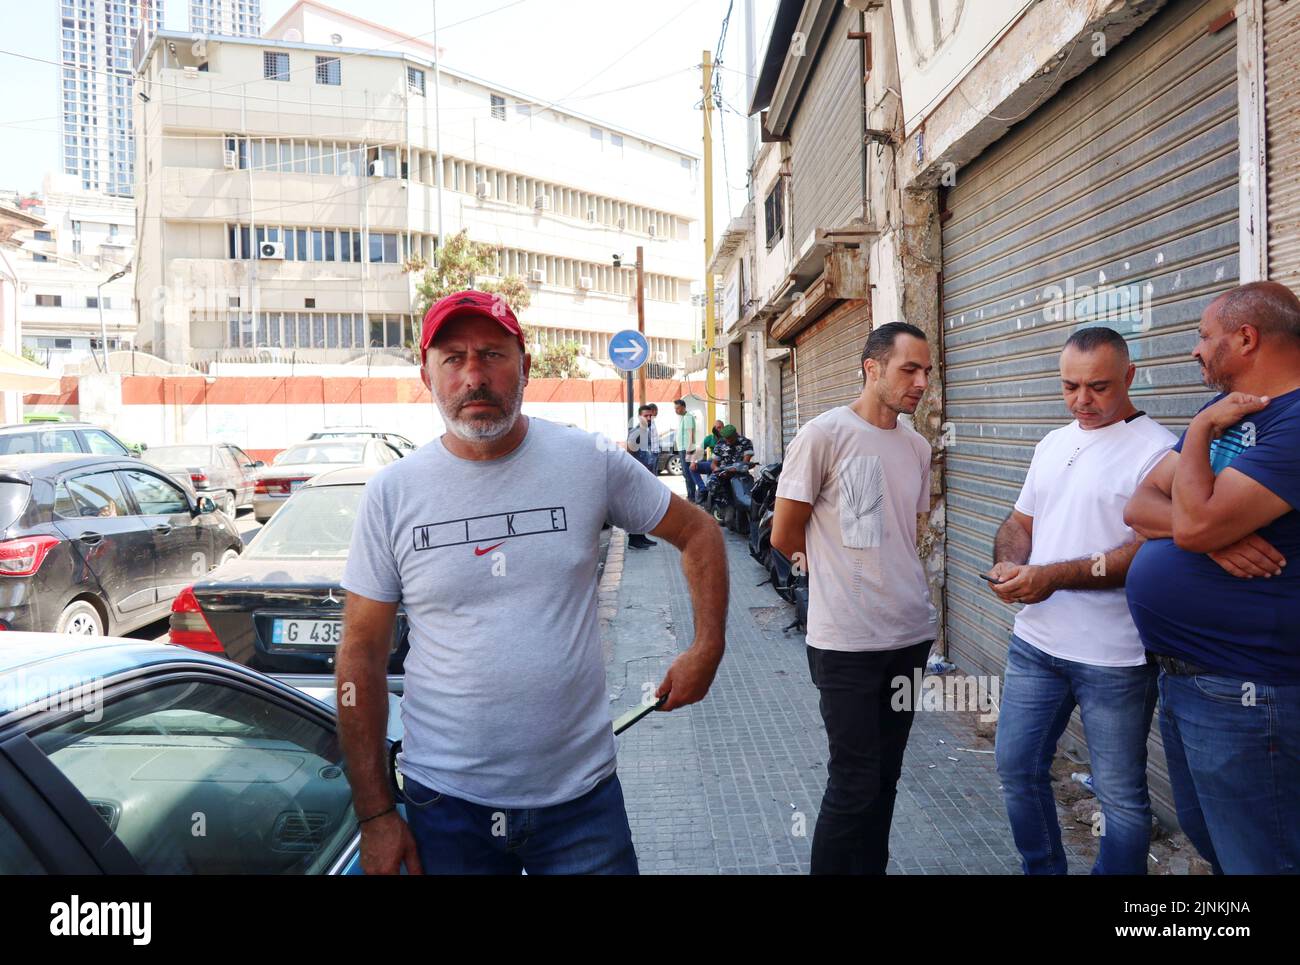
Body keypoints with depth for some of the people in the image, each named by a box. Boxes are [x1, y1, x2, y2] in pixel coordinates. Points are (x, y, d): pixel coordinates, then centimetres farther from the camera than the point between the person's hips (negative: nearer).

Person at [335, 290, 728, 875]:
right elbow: (362, 656, -2)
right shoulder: (392, 494, -5)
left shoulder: (590, 463, -6)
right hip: (445, 802, 1)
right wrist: (375, 814, -2)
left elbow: (698, 534, 8)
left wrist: (707, 650, -1)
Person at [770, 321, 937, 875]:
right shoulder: (824, 435, -11)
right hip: (847, 640, -6)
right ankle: (831, 868, 20)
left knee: (886, 777, 16)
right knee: (854, 785, 1)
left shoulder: (918, 447, 9)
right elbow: (784, 537, -5)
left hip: (911, 635, 6)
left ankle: (871, 868, 32)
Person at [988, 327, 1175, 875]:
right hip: (1036, 643, 7)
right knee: (1017, 767, 15)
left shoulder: (1156, 450, -12)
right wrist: (1008, 566, -6)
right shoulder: (1053, 444, 11)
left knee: (1120, 794, 8)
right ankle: (1042, 870, 36)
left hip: (1115, 659, -6)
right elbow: (1020, 523, 15)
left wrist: (1053, 576, -22)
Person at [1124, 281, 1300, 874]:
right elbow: (1139, 507, 5)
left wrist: (1200, 431, -13)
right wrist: (1214, 532, -16)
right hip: (1179, 677, 9)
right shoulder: (1222, 411, 12)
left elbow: (1194, 523, -28)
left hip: (1241, 693, -9)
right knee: (1205, 842, 23)